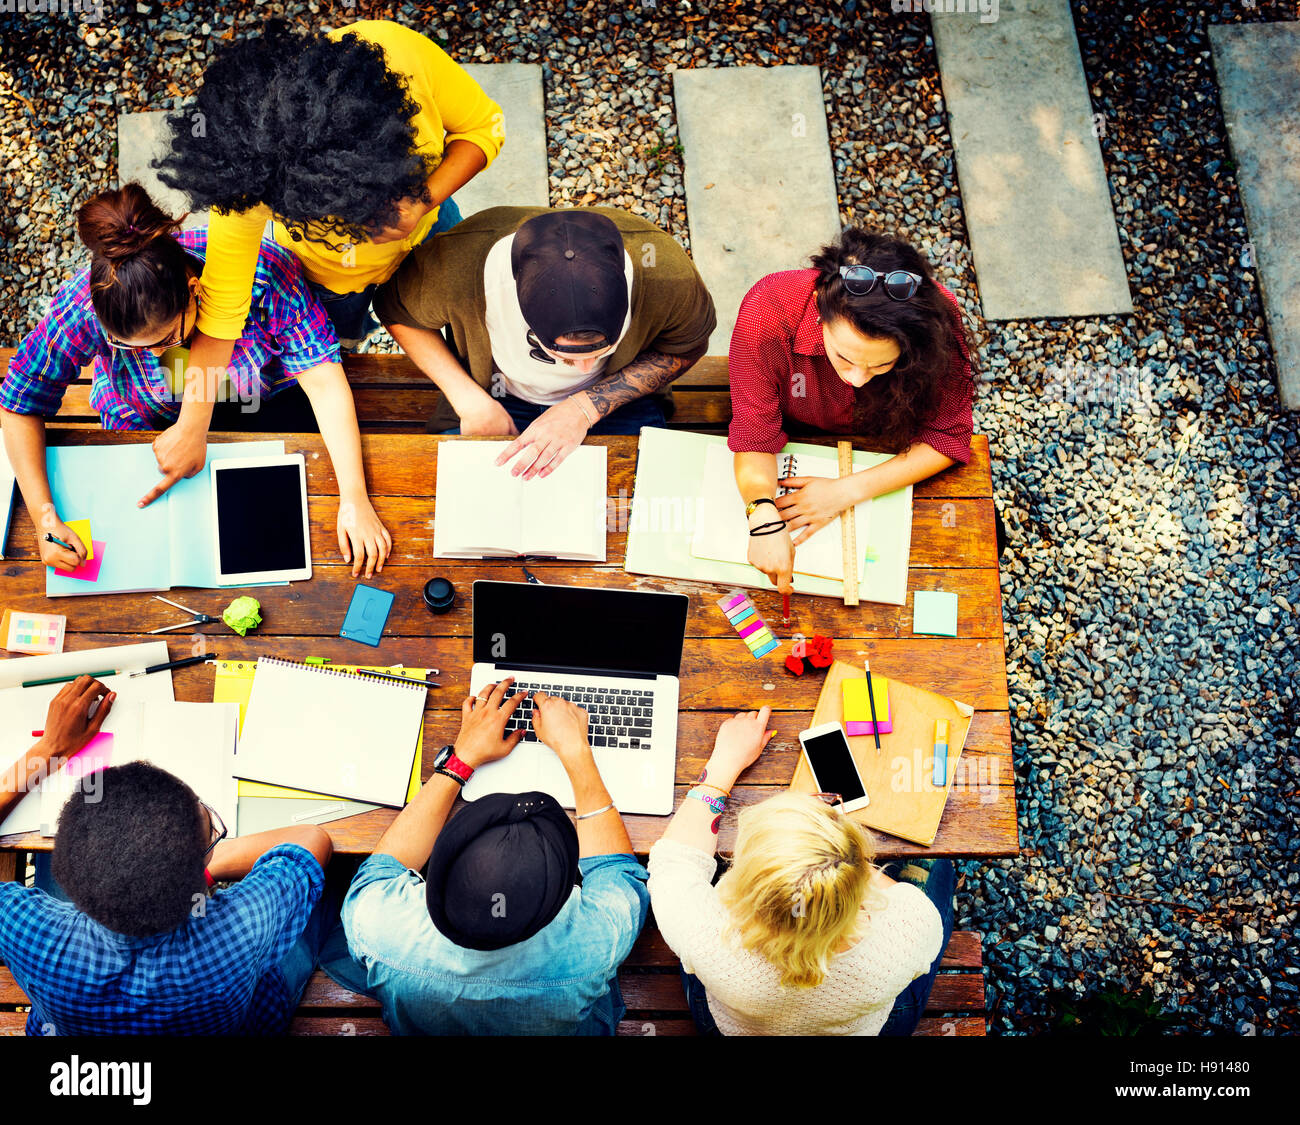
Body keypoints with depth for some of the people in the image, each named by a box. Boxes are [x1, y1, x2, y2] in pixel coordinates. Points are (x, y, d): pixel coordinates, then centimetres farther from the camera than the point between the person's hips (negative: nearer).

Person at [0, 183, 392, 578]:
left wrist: (354, 498, -38)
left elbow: (324, 382, -33)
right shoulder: (83, 307, -33)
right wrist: (43, 515, -29)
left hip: (267, 392, 0)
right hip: (151, 416, 1)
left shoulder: (262, 272, -38)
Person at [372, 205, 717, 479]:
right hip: (501, 403, 0)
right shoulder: (458, 264, -33)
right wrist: (472, 402, -19)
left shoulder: (665, 270, -32)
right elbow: (396, 311, -9)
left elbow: (686, 346, -8)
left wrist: (586, 408, -20)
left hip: (621, 403, 0)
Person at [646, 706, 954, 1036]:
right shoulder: (918, 919, -43)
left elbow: (672, 860, -20)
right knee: (937, 867, 20)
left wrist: (726, 761, -11)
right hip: (874, 1028, 0)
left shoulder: (708, 938, -44)